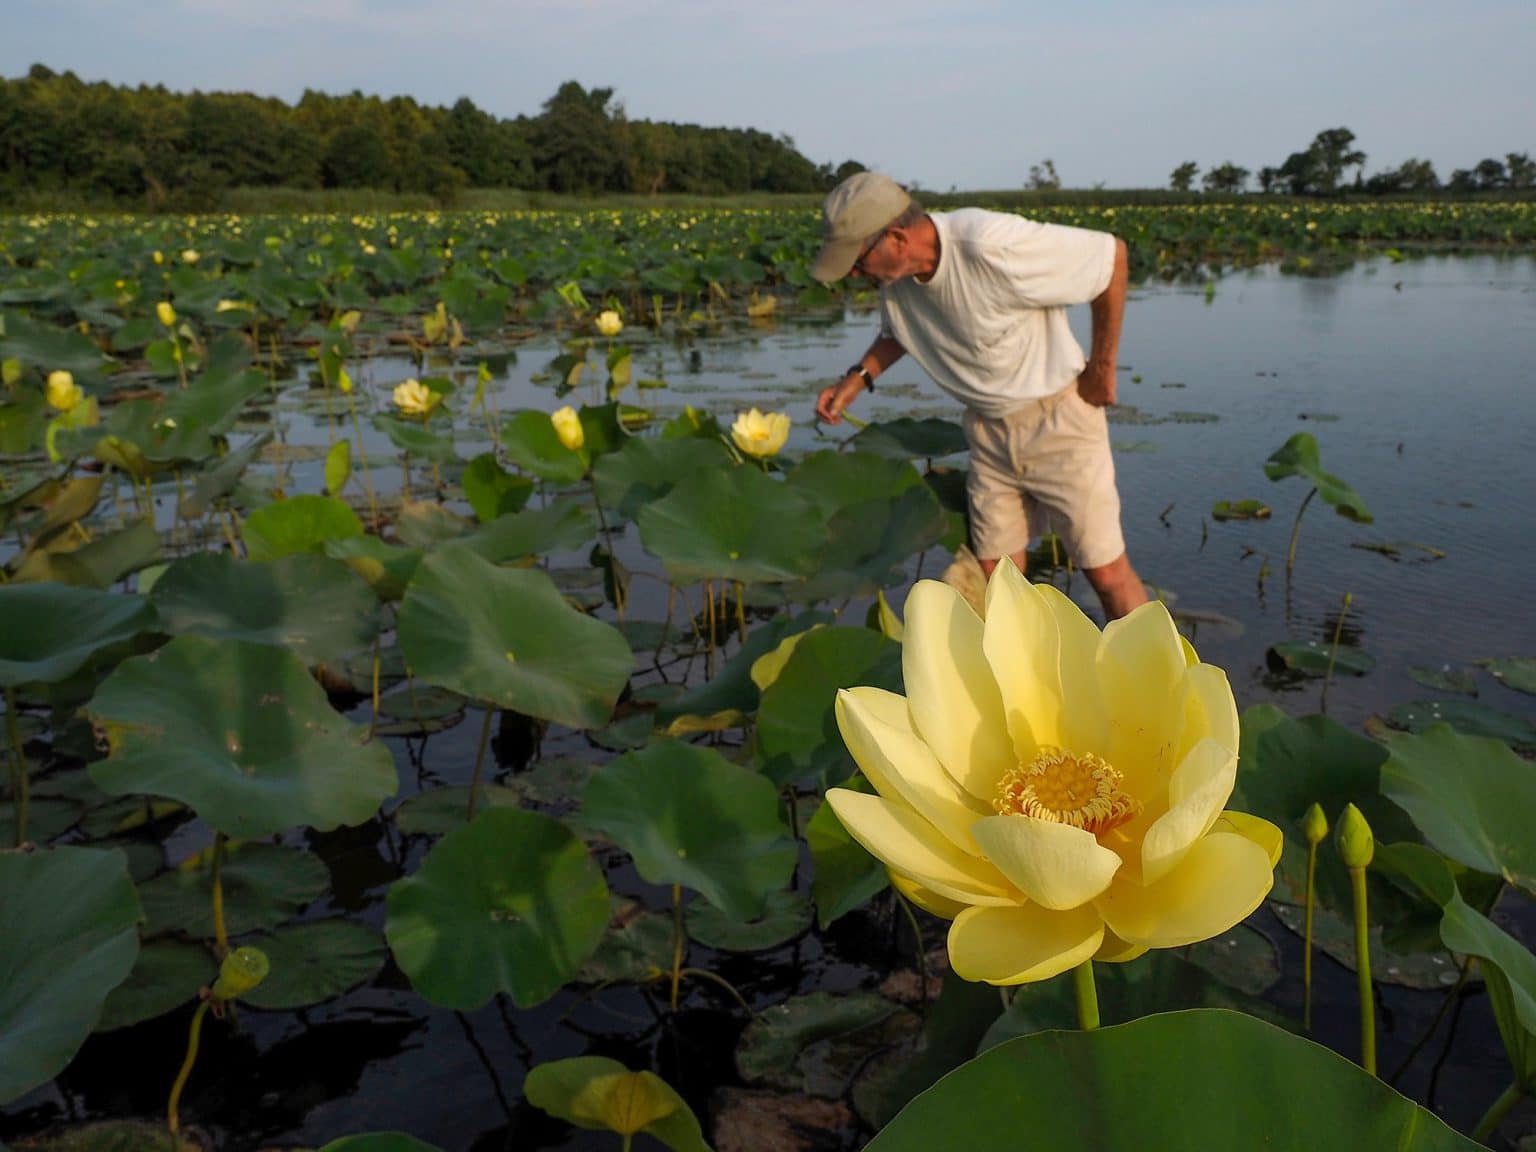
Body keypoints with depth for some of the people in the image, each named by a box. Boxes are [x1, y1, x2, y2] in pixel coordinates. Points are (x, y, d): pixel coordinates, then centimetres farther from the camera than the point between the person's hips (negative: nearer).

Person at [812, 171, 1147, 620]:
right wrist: (857, 377, -2)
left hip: (1058, 418, -6)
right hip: (987, 428, 6)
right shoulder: (895, 277, -7)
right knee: (995, 575, 8)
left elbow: (1113, 253, -19)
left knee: (1107, 573, -2)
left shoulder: (991, 245, -29)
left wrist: (1102, 366, -11)